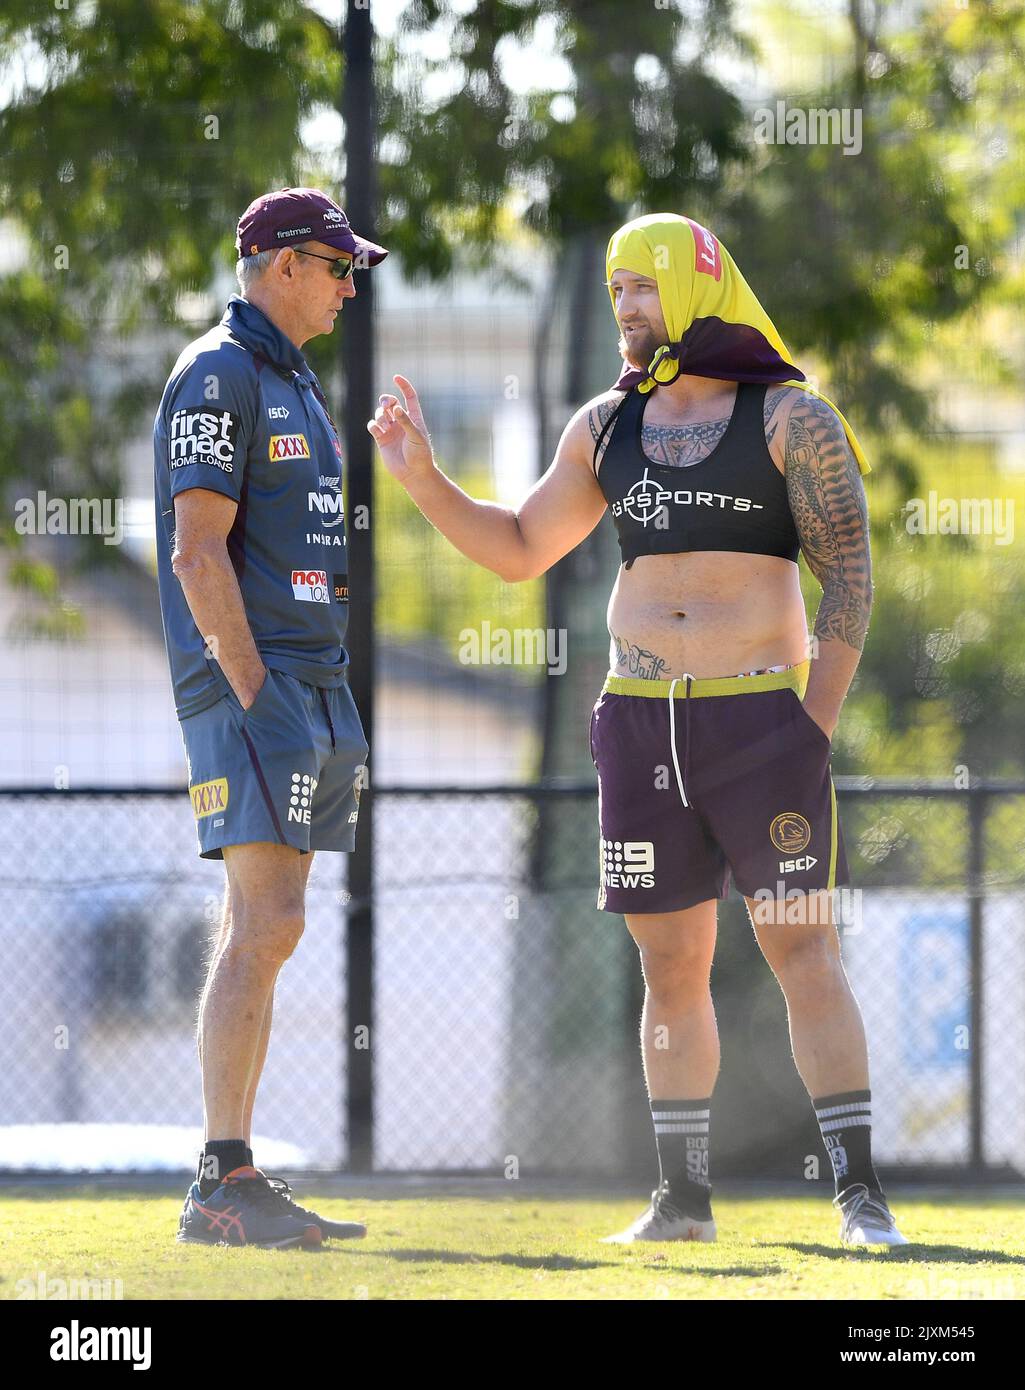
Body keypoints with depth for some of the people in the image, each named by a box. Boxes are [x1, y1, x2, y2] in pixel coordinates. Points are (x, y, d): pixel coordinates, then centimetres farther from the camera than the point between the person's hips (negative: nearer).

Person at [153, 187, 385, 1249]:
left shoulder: (294, 383, 21)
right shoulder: (217, 376, -9)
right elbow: (200, 552, -16)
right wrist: (257, 698, -20)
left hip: (308, 685, 10)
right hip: (249, 683, -10)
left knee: (261, 932, 7)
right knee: (265, 929, -15)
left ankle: (234, 1186, 8)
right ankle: (222, 1183, -15)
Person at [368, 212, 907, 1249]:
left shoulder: (792, 416, -3)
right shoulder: (607, 425, 11)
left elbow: (849, 580, -5)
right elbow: (518, 550, 18)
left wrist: (816, 724, -12)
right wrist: (421, 477, 5)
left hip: (763, 714, -5)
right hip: (641, 722, 5)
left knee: (802, 949, -8)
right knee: (670, 961, 6)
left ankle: (859, 1193, -7)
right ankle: (683, 1199, 11)